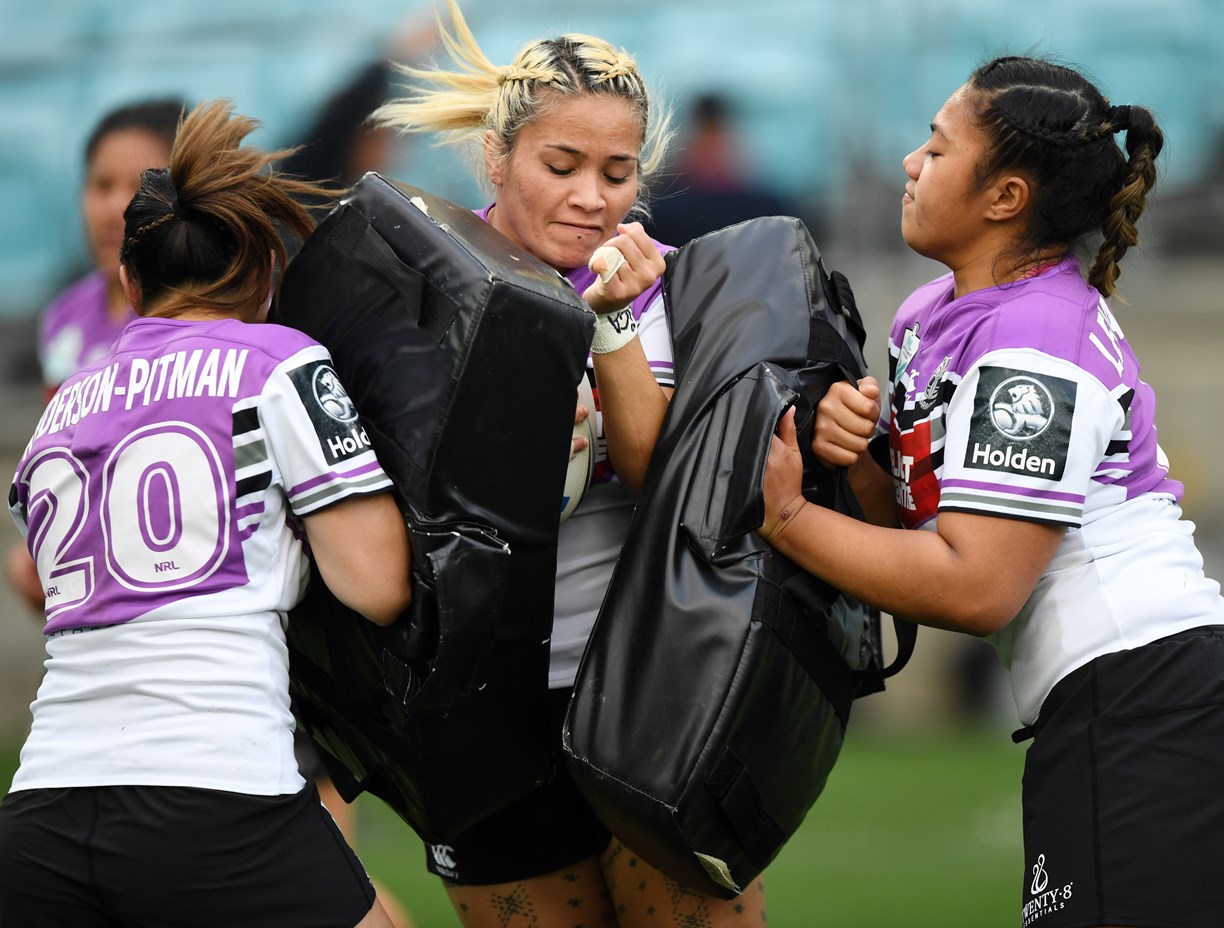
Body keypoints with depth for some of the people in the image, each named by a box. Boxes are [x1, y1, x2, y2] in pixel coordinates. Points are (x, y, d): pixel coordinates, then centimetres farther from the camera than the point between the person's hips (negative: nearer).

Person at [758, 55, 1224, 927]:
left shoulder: (1031, 352, -16)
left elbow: (972, 586, -21)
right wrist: (853, 451, -6)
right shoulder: (932, 314, 14)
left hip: (1142, 714, -10)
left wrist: (787, 518, -14)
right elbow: (917, 514, 15)